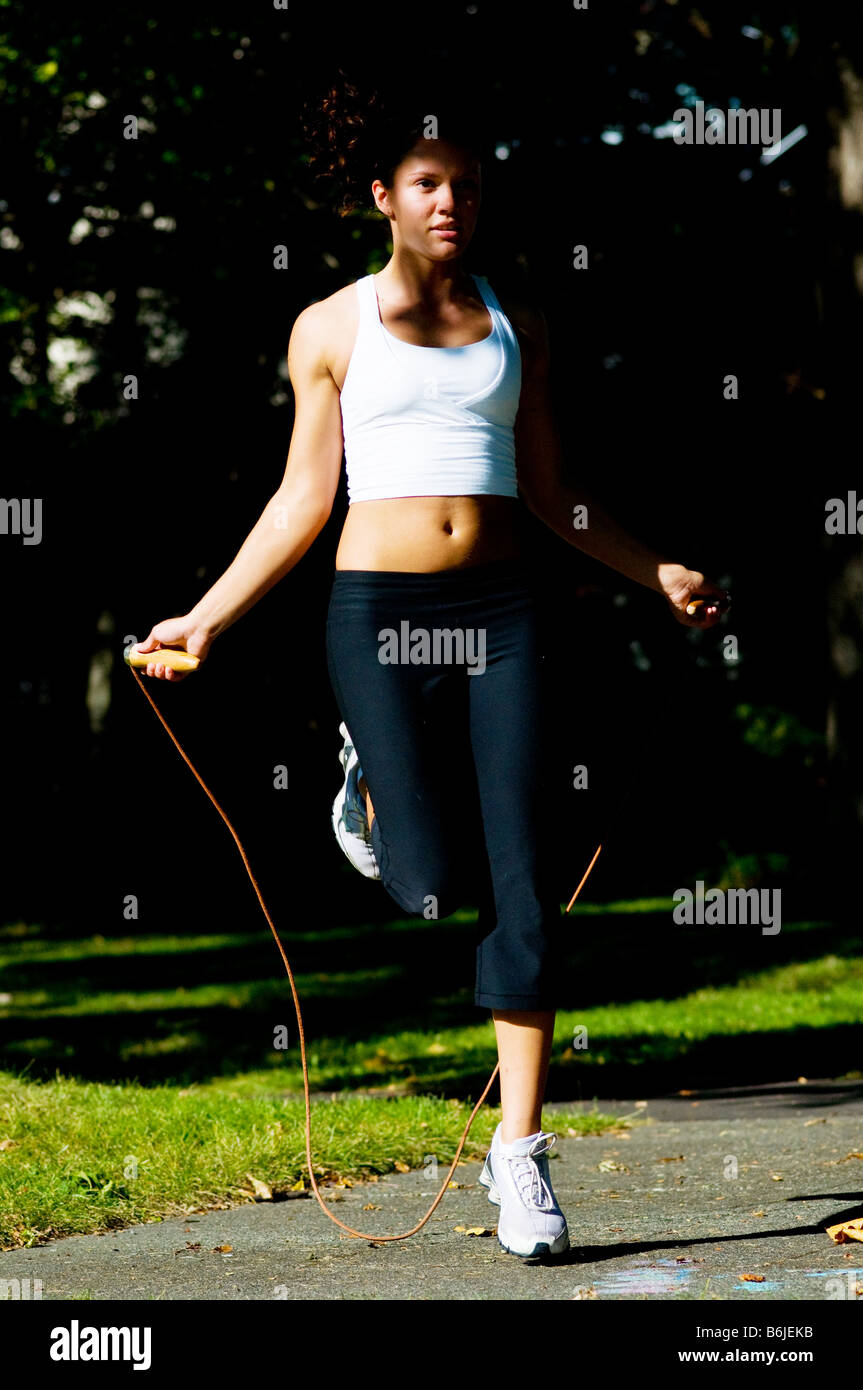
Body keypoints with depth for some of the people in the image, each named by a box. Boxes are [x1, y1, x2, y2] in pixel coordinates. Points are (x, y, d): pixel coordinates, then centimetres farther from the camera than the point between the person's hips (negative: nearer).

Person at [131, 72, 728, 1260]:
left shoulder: (516, 328, 13)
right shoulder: (333, 328, 6)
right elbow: (303, 501, 8)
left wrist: (656, 571, 9)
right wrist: (206, 621, 3)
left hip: (498, 611, 2)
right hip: (380, 614, -2)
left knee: (523, 884, -6)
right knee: (434, 885, -9)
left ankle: (521, 1150, 1)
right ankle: (372, 789, 28)